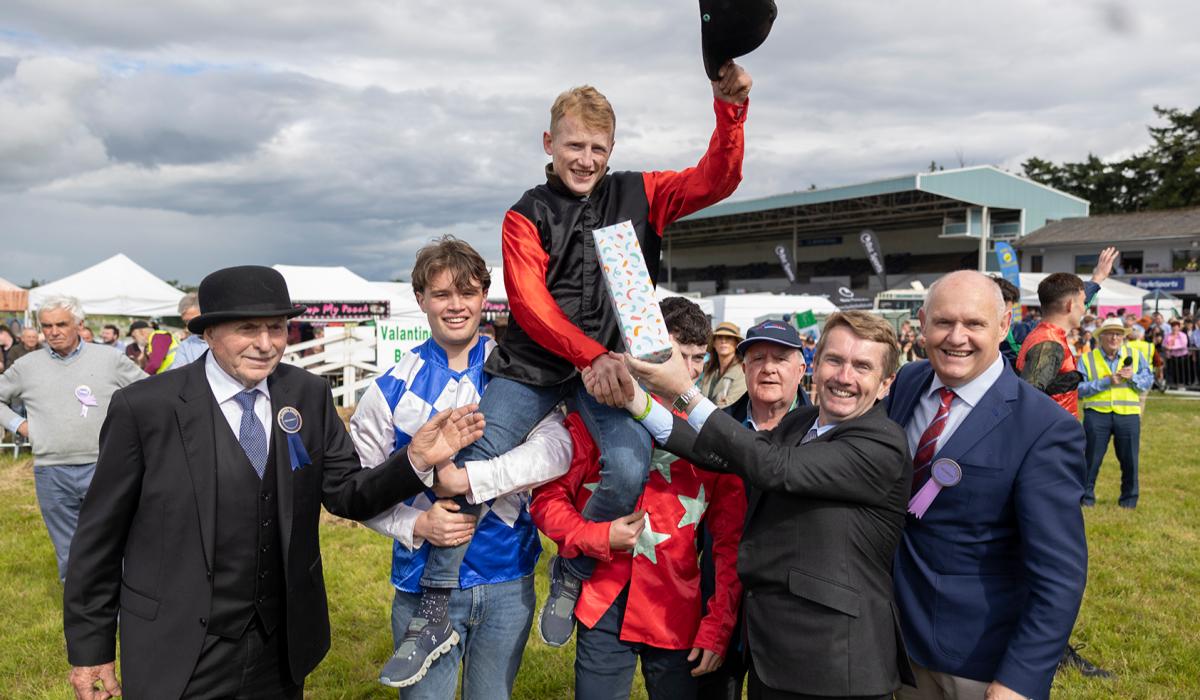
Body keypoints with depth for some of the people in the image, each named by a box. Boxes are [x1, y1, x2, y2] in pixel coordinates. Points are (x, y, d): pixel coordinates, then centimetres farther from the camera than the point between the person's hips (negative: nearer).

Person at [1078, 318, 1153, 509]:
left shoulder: (1135, 355, 12)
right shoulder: (1087, 359, 3)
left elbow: (1148, 381, 8)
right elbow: (1080, 388, -7)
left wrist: (1132, 377, -10)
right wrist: (1107, 381, -14)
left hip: (1128, 414, 2)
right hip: (1096, 413, -2)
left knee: (1129, 459, 8)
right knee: (1092, 459, 3)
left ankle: (1129, 498, 25)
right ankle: (1086, 496, 15)